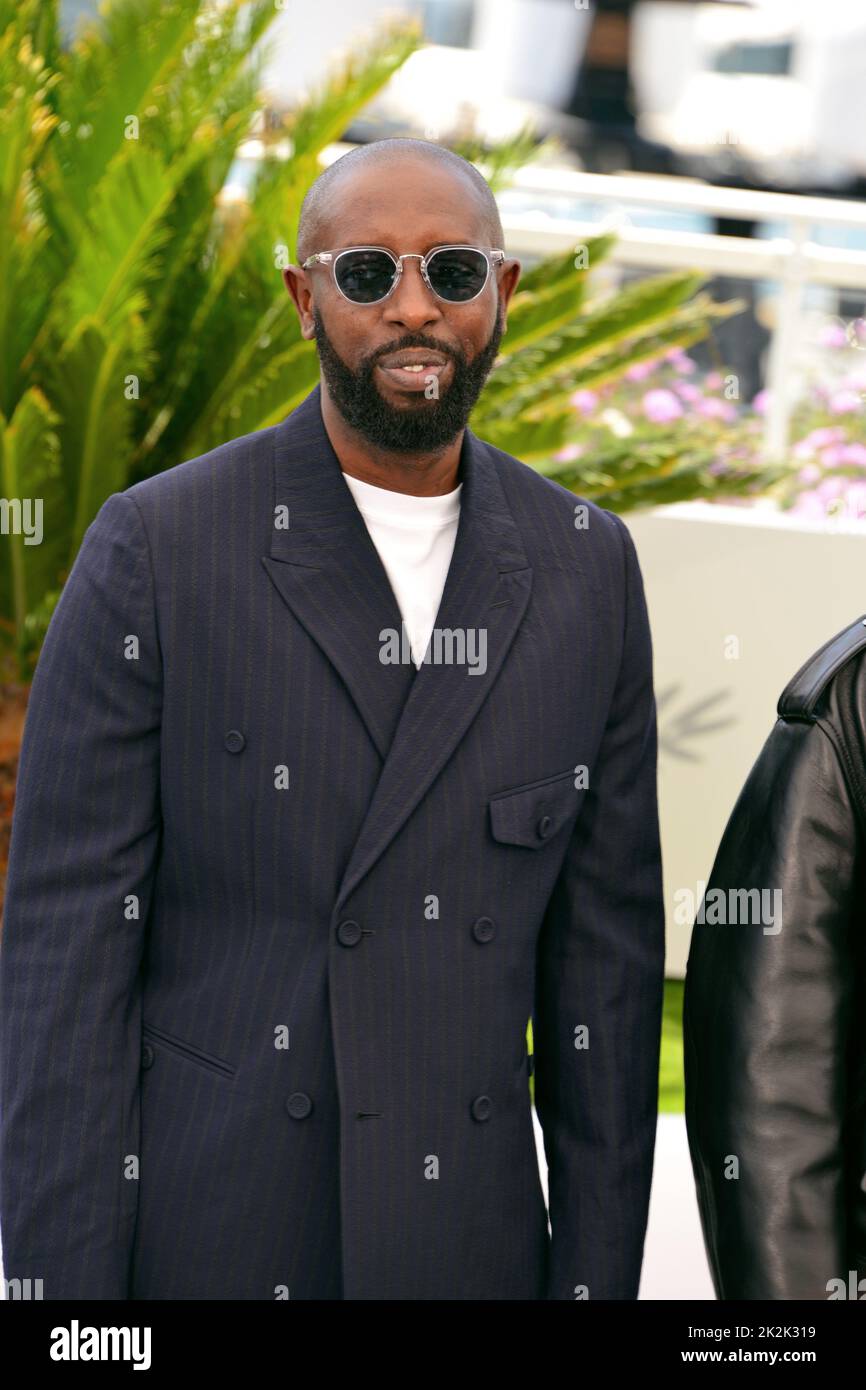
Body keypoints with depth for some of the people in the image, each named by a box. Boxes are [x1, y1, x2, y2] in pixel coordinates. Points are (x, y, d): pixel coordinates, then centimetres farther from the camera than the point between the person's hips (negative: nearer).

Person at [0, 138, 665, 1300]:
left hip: (465, 1245, 3)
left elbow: (604, 951, 7)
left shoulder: (587, 568, 5)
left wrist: (598, 1276, 4)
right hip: (195, 1243, -3)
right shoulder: (155, 549, -5)